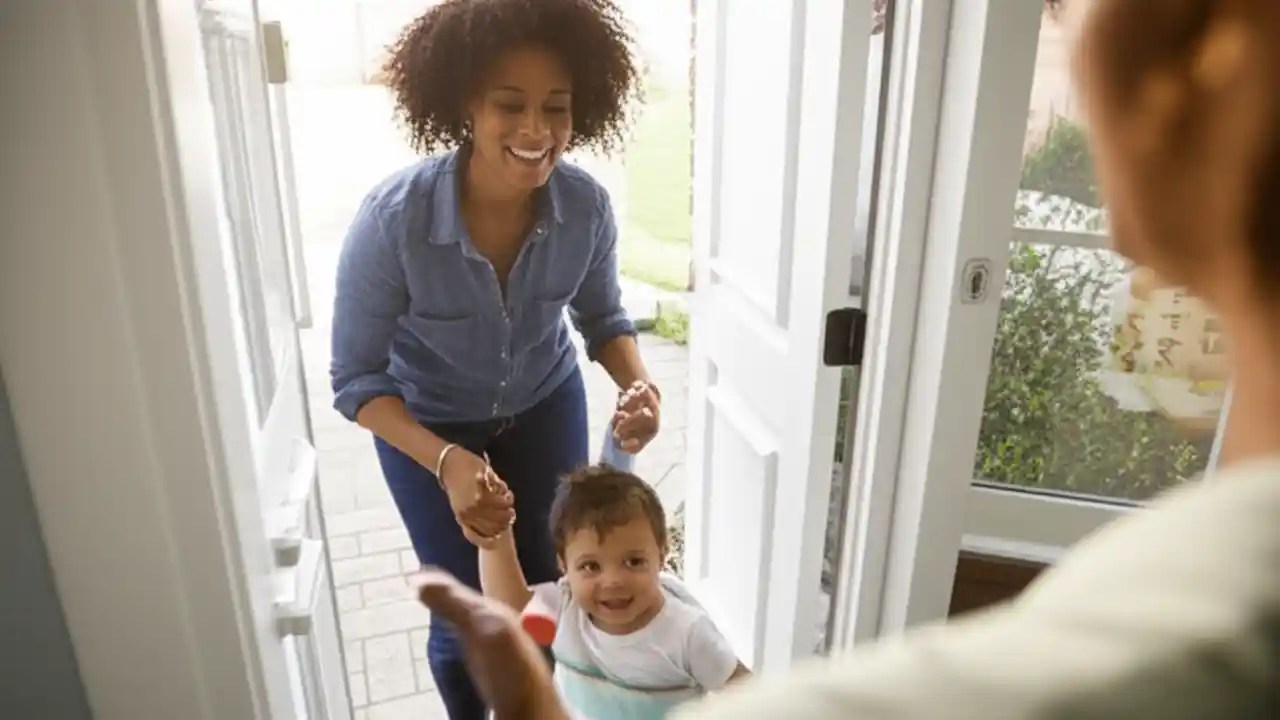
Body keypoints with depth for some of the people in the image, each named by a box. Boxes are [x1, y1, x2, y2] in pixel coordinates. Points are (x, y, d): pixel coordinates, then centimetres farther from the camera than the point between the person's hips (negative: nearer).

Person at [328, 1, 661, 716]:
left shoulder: (586, 204, -24)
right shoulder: (392, 218, -33)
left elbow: (604, 319, -5)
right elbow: (356, 380, -22)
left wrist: (638, 383, -26)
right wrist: (447, 462, -38)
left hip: (546, 407, 3)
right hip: (428, 423, -2)